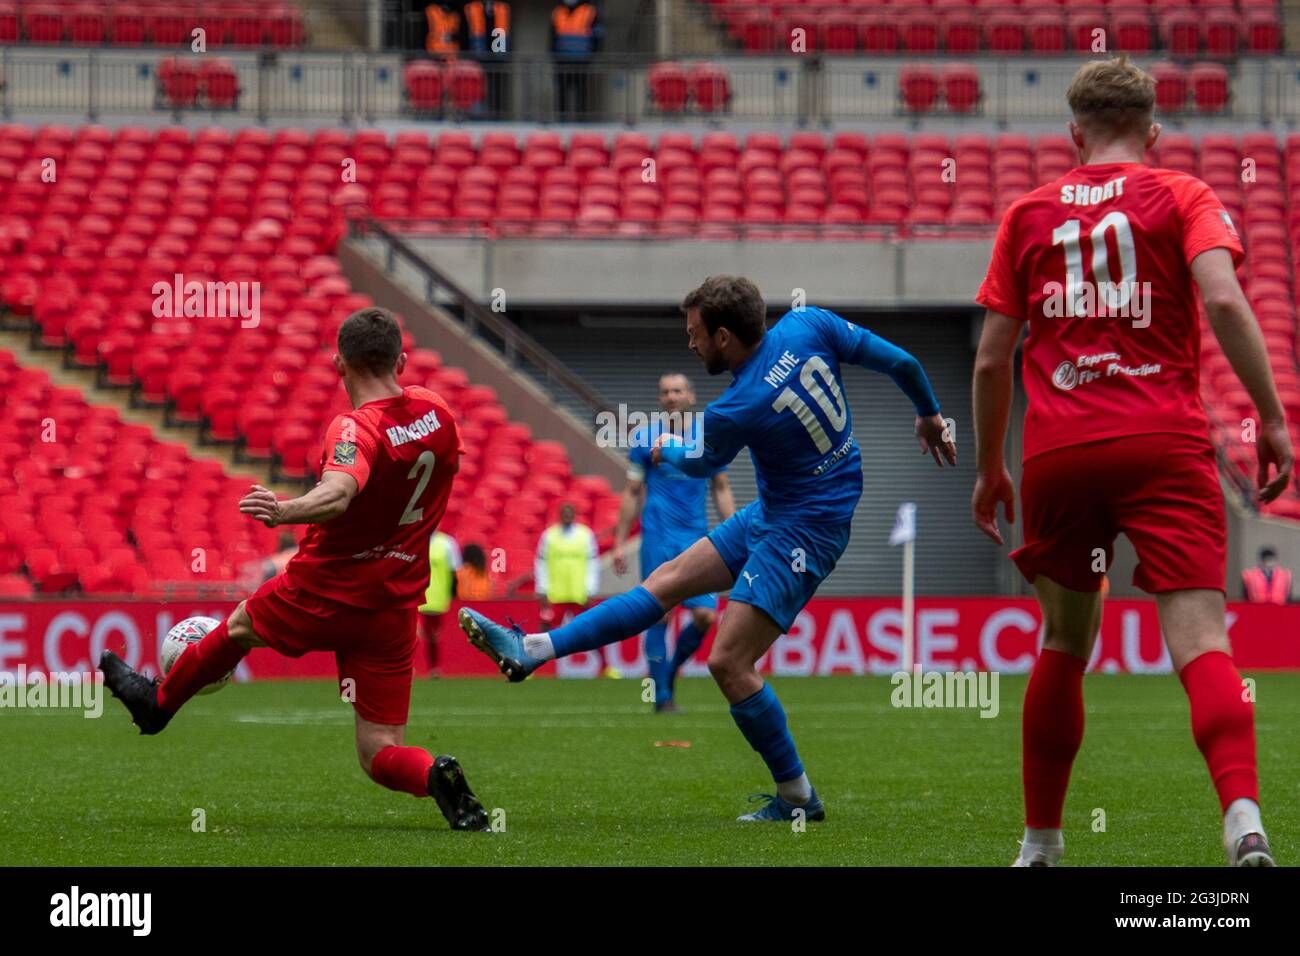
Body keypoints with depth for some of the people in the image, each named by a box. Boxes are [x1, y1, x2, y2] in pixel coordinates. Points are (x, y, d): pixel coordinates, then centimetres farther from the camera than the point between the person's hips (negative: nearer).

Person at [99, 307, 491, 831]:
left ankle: (158, 702, 49)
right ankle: (435, 775, -27)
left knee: (241, 625, 29)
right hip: (394, 609, 4)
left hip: (323, 593, -4)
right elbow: (450, 462, 22)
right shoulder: (435, 410, -2)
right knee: (380, 754, 5)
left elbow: (338, 493, -44)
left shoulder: (356, 429, -22)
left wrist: (284, 511, -61)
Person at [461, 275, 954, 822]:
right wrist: (929, 415, 19)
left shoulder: (735, 412, -23)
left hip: (806, 531, -9)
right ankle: (531, 650, 7)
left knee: (728, 661, -10)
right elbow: (899, 362, -1)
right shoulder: (807, 326, -8)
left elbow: (702, 463, 1)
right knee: (668, 580, 7)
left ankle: (797, 797, 3)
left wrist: (667, 452, 24)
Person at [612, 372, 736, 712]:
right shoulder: (644, 438, 1)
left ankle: (671, 670, 18)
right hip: (657, 539, -2)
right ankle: (661, 695, 3)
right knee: (660, 616, -5)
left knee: (705, 615, -7)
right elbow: (632, 494, 6)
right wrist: (620, 543, 2)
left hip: (697, 538, 2)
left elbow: (721, 491, 13)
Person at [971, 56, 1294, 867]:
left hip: (1058, 451, 3)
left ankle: (1041, 841, 23)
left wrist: (988, 467, 24)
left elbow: (992, 359, 14)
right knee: (1199, 639, -12)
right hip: (1164, 442, -2)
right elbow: (1223, 298, -10)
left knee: (1064, 643, 18)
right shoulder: (1182, 198, 8)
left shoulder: (1028, 215, 15)